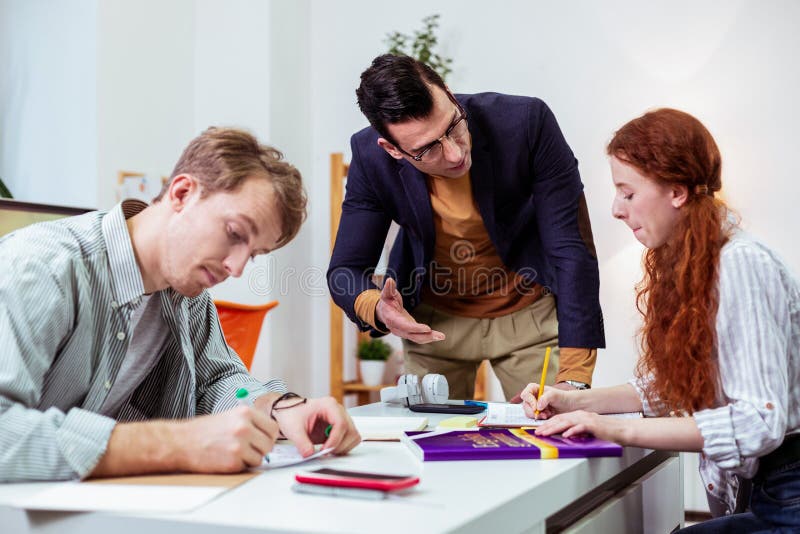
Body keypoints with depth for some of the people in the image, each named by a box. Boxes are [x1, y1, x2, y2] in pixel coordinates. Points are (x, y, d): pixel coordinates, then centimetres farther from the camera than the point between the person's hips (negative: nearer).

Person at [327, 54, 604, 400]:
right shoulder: (370, 157, -22)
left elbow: (572, 249, -26)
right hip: (432, 322, 1)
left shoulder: (526, 122, -28)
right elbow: (345, 271, -12)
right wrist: (376, 308, -38)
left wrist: (574, 379, -32)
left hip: (529, 313, -1)